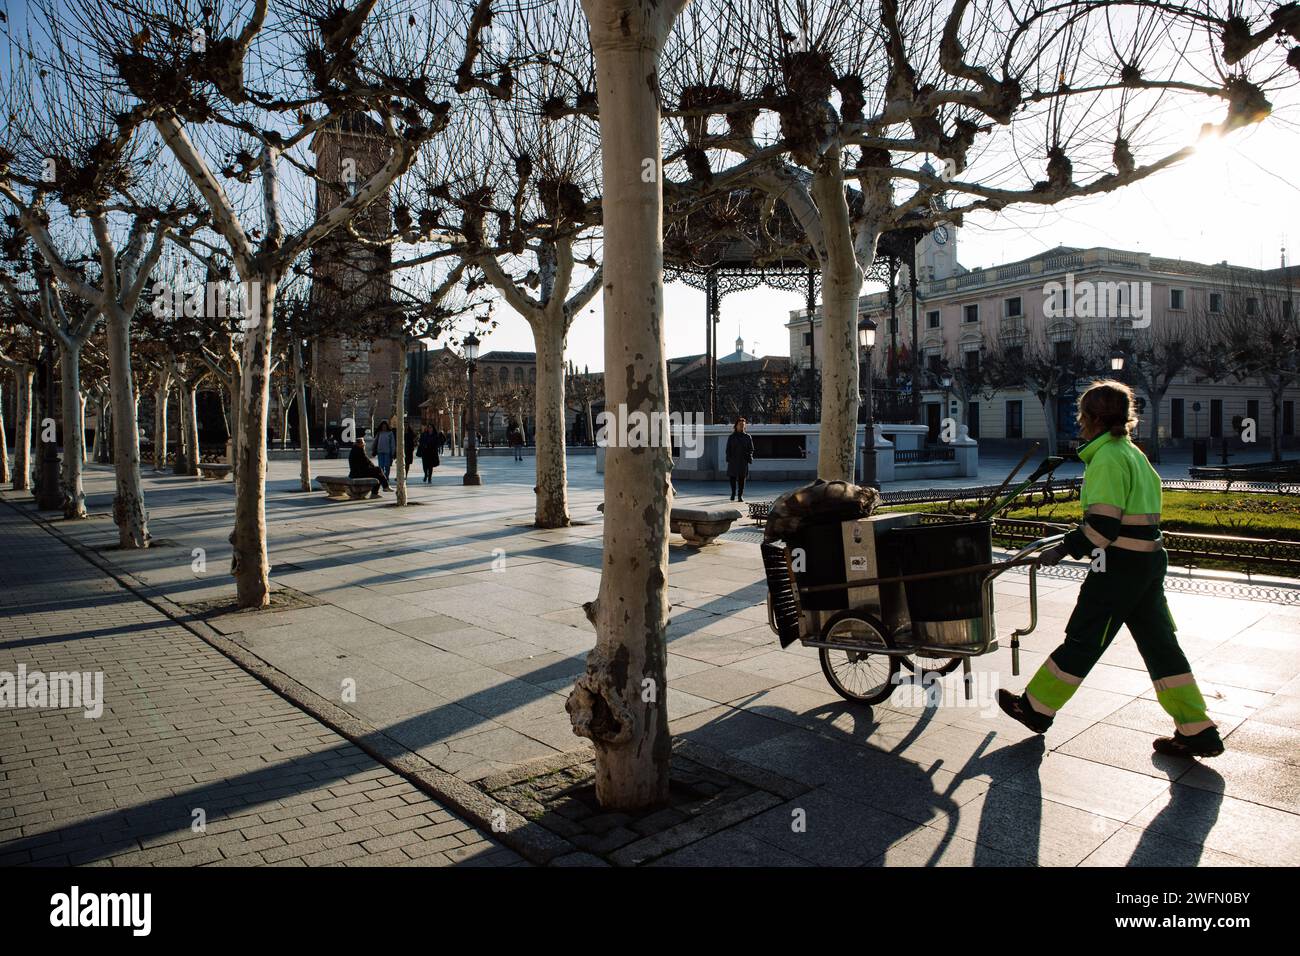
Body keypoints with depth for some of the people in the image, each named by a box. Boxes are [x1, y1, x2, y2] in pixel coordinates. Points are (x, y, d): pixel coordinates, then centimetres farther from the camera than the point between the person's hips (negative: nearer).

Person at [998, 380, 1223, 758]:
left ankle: (1035, 709, 13)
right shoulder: (1132, 452, 14)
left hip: (1120, 564, -9)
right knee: (1159, 643, 12)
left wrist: (1063, 550, -13)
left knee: (1082, 641, 1)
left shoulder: (1106, 458, -16)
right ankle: (1197, 731, 17)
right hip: (1148, 558, 9)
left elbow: (1102, 525, -22)